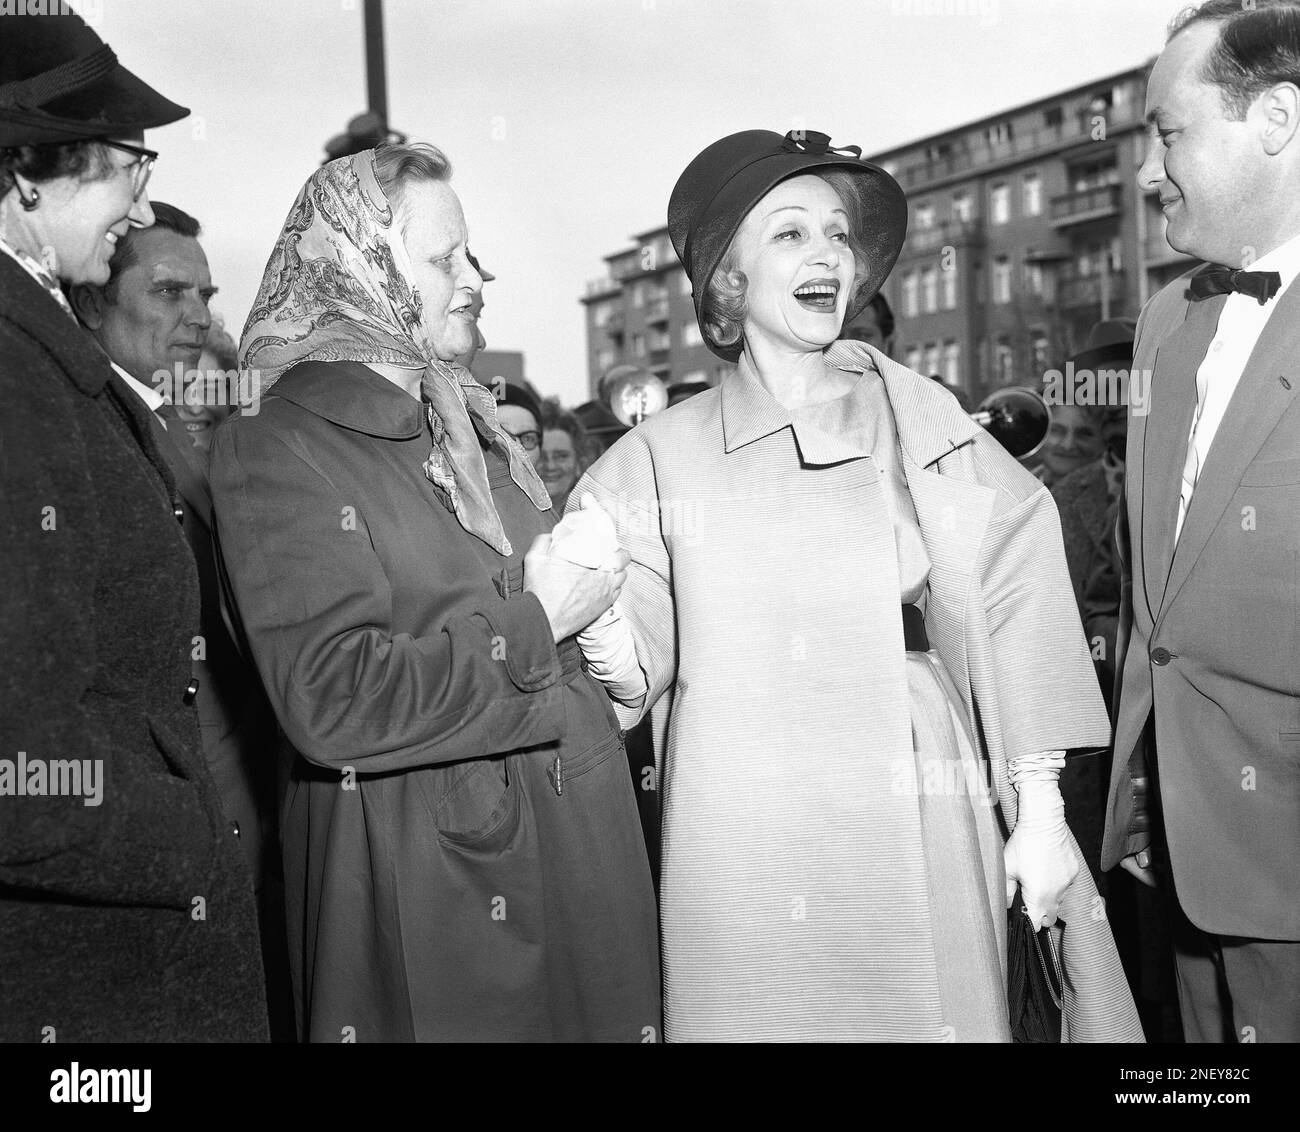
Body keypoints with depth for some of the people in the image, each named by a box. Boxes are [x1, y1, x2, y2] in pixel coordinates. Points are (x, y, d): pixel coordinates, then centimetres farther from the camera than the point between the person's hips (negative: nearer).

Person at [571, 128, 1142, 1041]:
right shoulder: (661, 457, 5)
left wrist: (1040, 810, -5)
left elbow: (1011, 615, 1)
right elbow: (639, 671, 2)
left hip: (918, 841, 0)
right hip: (741, 861, 0)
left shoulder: (923, 424, 4)